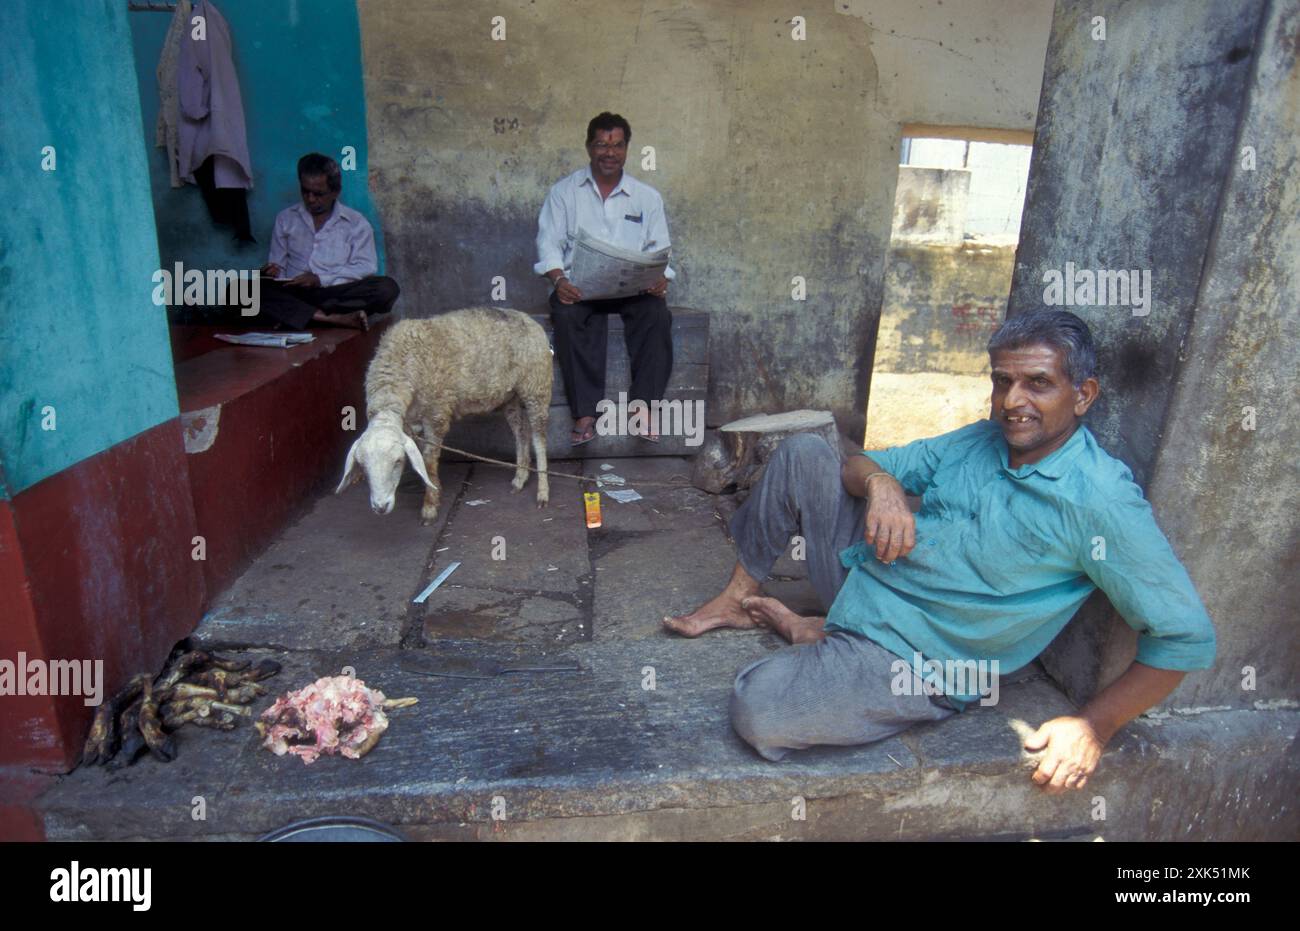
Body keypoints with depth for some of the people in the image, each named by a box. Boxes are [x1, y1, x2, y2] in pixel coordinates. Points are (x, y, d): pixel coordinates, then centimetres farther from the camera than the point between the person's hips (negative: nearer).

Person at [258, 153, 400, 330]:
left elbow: (366, 267, -3)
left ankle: (292, 315, -28)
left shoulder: (356, 222, 9)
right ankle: (334, 318, -39)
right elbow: (277, 266, 18)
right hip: (296, 294, 1)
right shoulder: (286, 218, 17)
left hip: (337, 293, -1)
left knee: (387, 288, -31)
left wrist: (321, 279, -14)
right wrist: (273, 272, -7)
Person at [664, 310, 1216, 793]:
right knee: (802, 453, 1)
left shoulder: (1101, 502, -19)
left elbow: (1187, 636, -15)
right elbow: (857, 466, 6)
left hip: (909, 661, -7)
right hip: (863, 572, 7)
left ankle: (818, 637, 6)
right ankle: (737, 600, 10)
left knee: (756, 710, -28)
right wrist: (881, 482, -19)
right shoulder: (979, 440, 2)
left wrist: (1093, 727, -19)